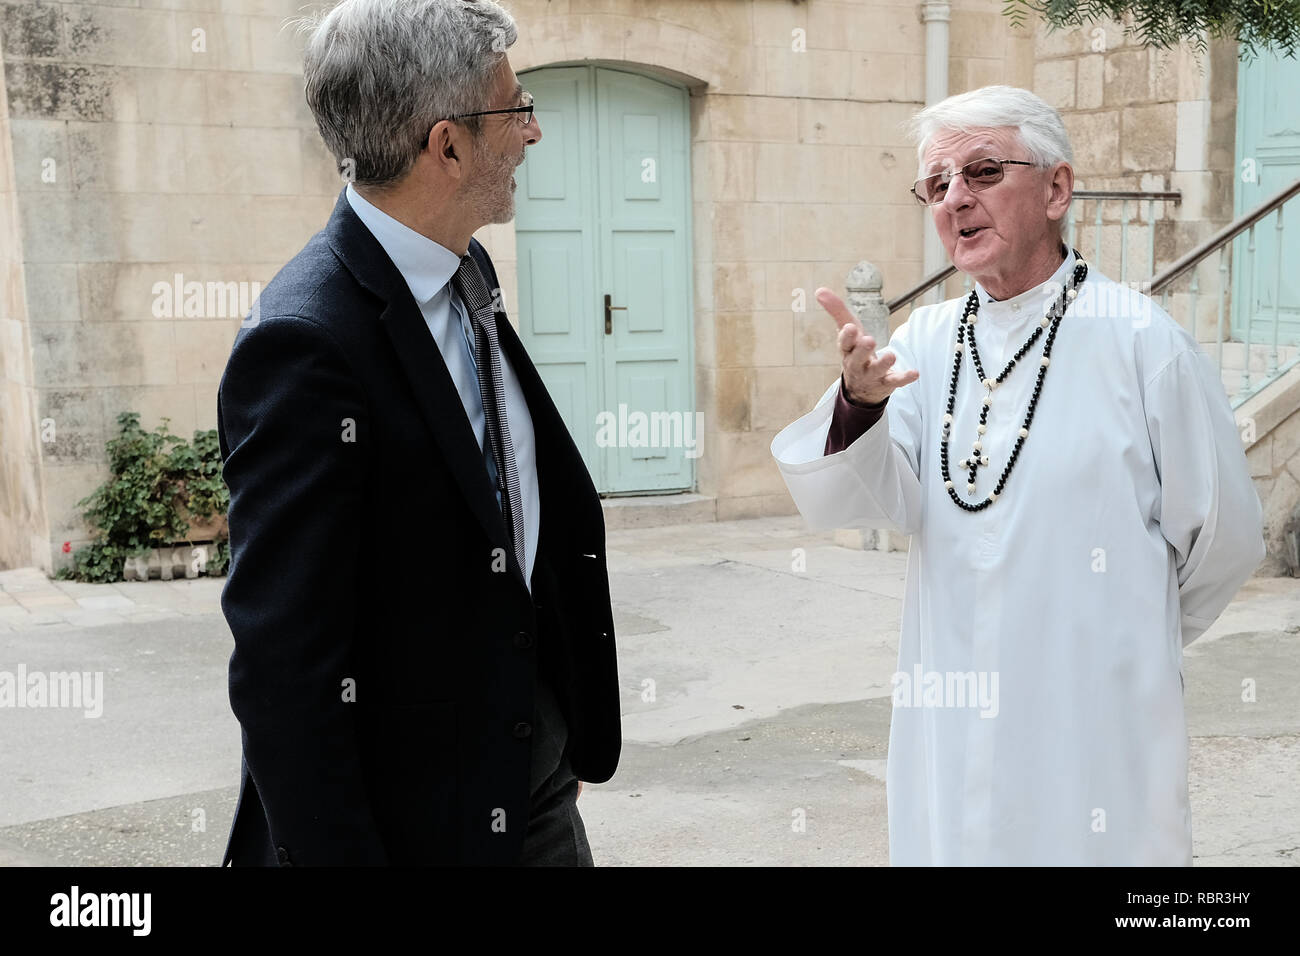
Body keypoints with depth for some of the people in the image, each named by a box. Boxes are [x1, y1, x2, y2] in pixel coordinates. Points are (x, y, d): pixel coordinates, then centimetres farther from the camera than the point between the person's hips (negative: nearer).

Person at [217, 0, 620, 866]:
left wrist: (571, 736, 14)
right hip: (404, 825, -7)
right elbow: (283, 667, -23)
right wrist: (336, 852, -20)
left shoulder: (469, 275, 4)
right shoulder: (306, 342, -23)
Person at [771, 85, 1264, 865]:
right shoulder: (925, 340, 4)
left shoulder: (1139, 339, -9)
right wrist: (860, 402, -28)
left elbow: (1222, 537, 0)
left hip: (1093, 737, -3)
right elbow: (870, 503, -8)